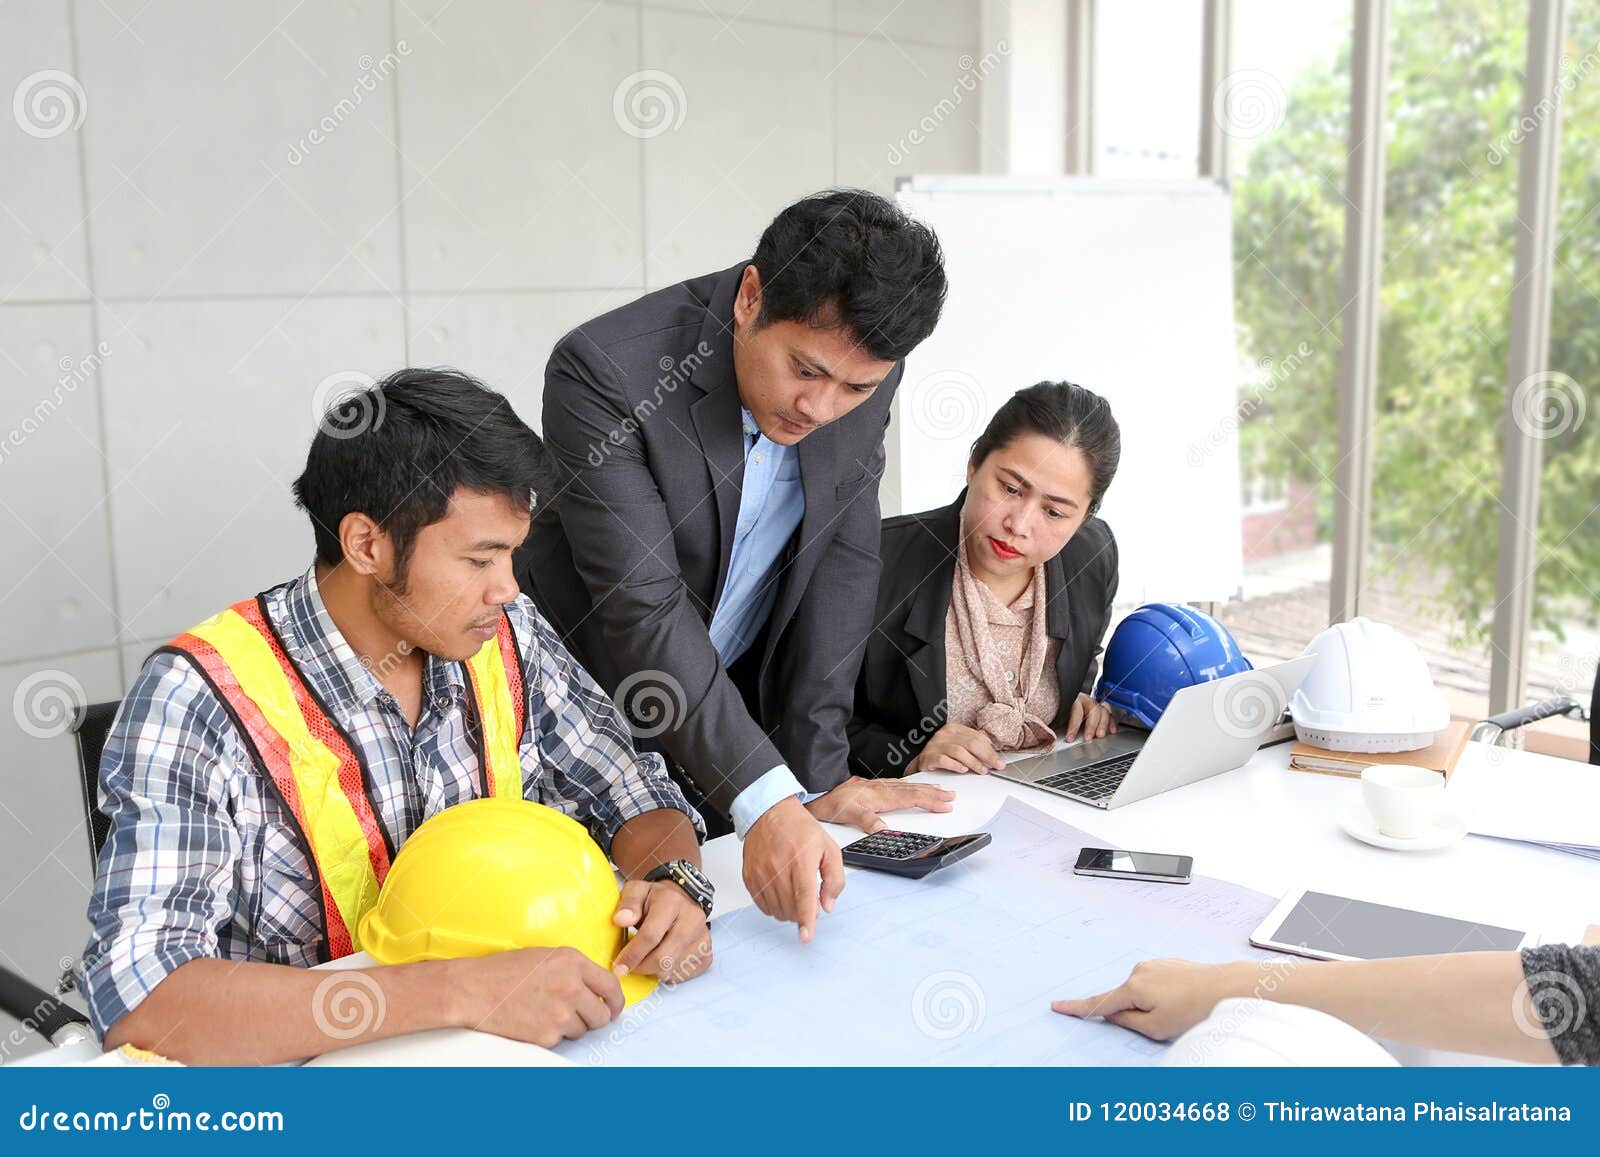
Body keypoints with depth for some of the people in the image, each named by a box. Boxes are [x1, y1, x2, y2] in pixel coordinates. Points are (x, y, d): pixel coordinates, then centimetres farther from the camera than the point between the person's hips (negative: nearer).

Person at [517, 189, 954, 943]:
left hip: (738, 699, 4)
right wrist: (766, 802, -41)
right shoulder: (604, 370, -30)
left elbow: (843, 556, -8)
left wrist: (819, 771, -11)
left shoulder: (864, 371, -13)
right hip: (590, 704, -4)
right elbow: (643, 605, -34)